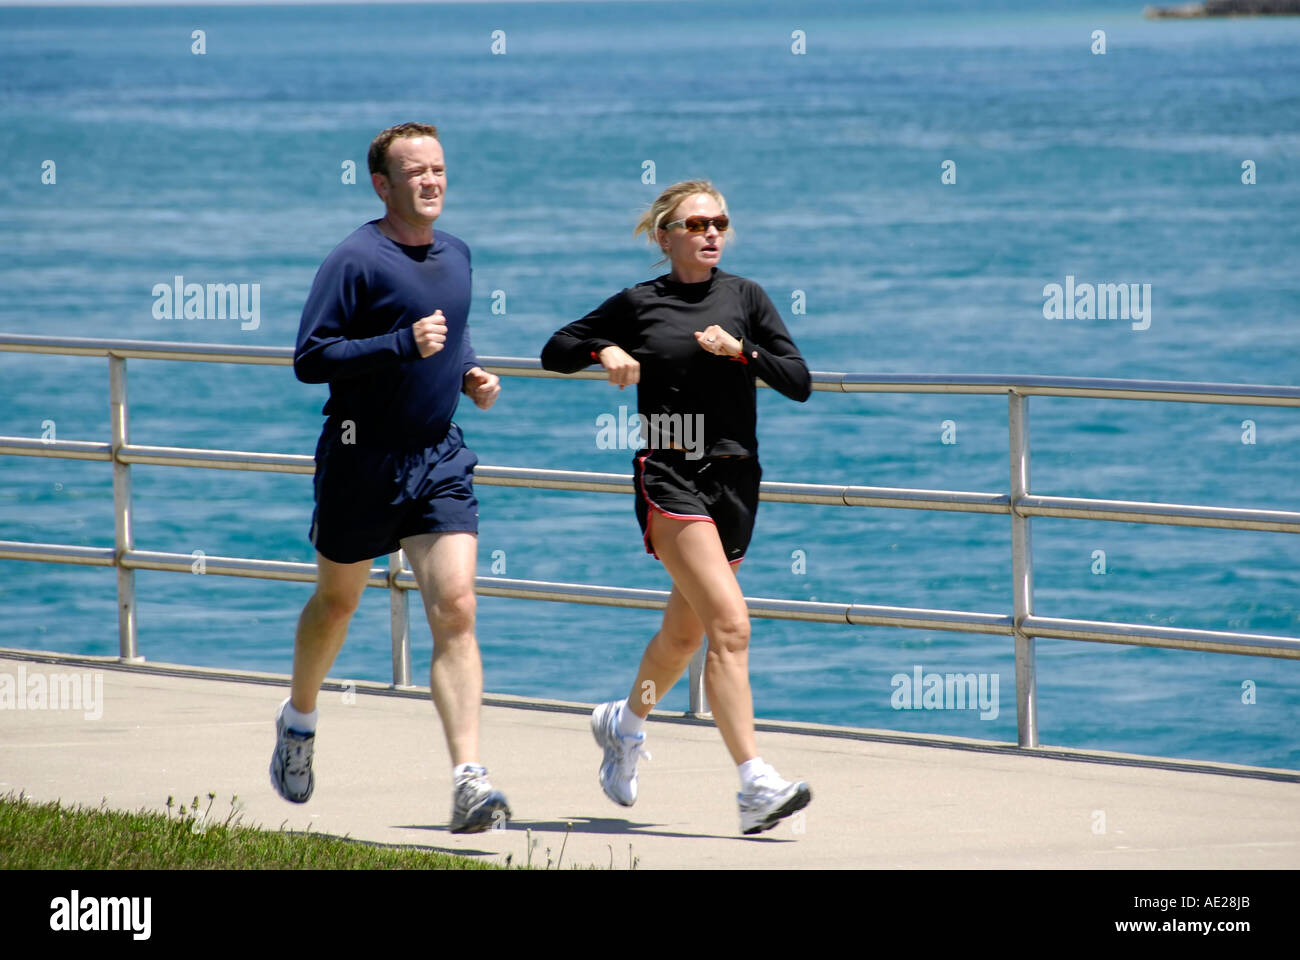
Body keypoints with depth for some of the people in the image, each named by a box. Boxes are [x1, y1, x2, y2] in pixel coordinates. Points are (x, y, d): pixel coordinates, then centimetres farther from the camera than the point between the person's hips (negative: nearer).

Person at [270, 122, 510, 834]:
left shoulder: (455, 255, 10)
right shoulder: (356, 259, -12)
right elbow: (310, 358, -18)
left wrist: (468, 373, 8)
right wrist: (404, 345, -25)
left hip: (439, 459, 4)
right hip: (361, 456, -4)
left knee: (455, 609, -11)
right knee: (336, 602, 15)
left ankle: (468, 780, -18)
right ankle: (299, 721, 44)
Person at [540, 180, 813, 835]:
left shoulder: (745, 297, 9)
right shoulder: (639, 305, 4)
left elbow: (799, 383, 4)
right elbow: (555, 352, 13)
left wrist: (742, 351, -11)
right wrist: (604, 350, -7)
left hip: (734, 478, 4)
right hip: (668, 476, -4)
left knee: (685, 632, 18)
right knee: (730, 623, -19)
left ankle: (625, 722, 48)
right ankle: (755, 786, -26)